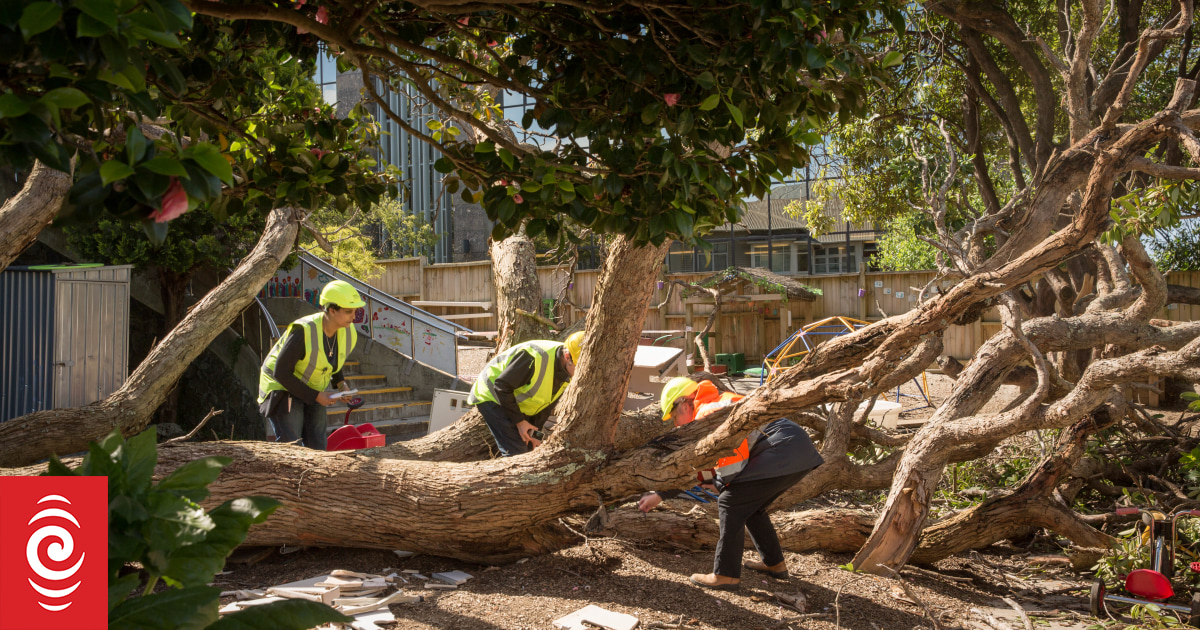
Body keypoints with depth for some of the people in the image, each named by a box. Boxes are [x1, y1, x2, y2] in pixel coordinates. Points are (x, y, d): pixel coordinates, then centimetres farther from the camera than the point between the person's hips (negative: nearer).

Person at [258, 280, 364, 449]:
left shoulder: (348, 333, -9)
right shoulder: (304, 332, -30)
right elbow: (281, 373, -25)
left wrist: (341, 384, -6)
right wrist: (315, 396, -24)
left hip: (314, 393, 7)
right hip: (283, 389, -6)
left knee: (317, 448, 4)